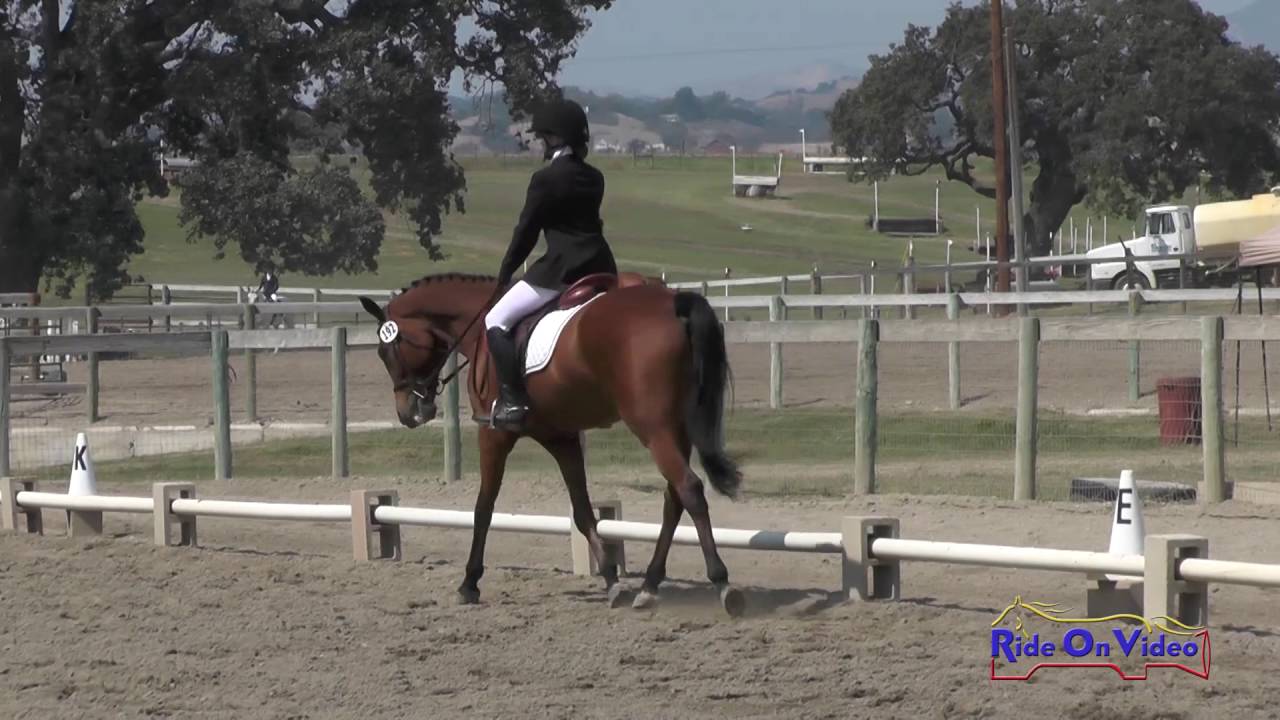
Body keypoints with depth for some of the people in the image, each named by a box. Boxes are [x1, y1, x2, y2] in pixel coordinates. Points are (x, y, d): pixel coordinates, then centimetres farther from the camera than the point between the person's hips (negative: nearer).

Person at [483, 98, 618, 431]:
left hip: (562, 269, -8)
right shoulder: (594, 178, 13)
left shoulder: (546, 179, -9)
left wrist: (506, 271, 8)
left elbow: (526, 229, -4)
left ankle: (513, 401, -14)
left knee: (496, 320, -2)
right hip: (600, 266, 8)